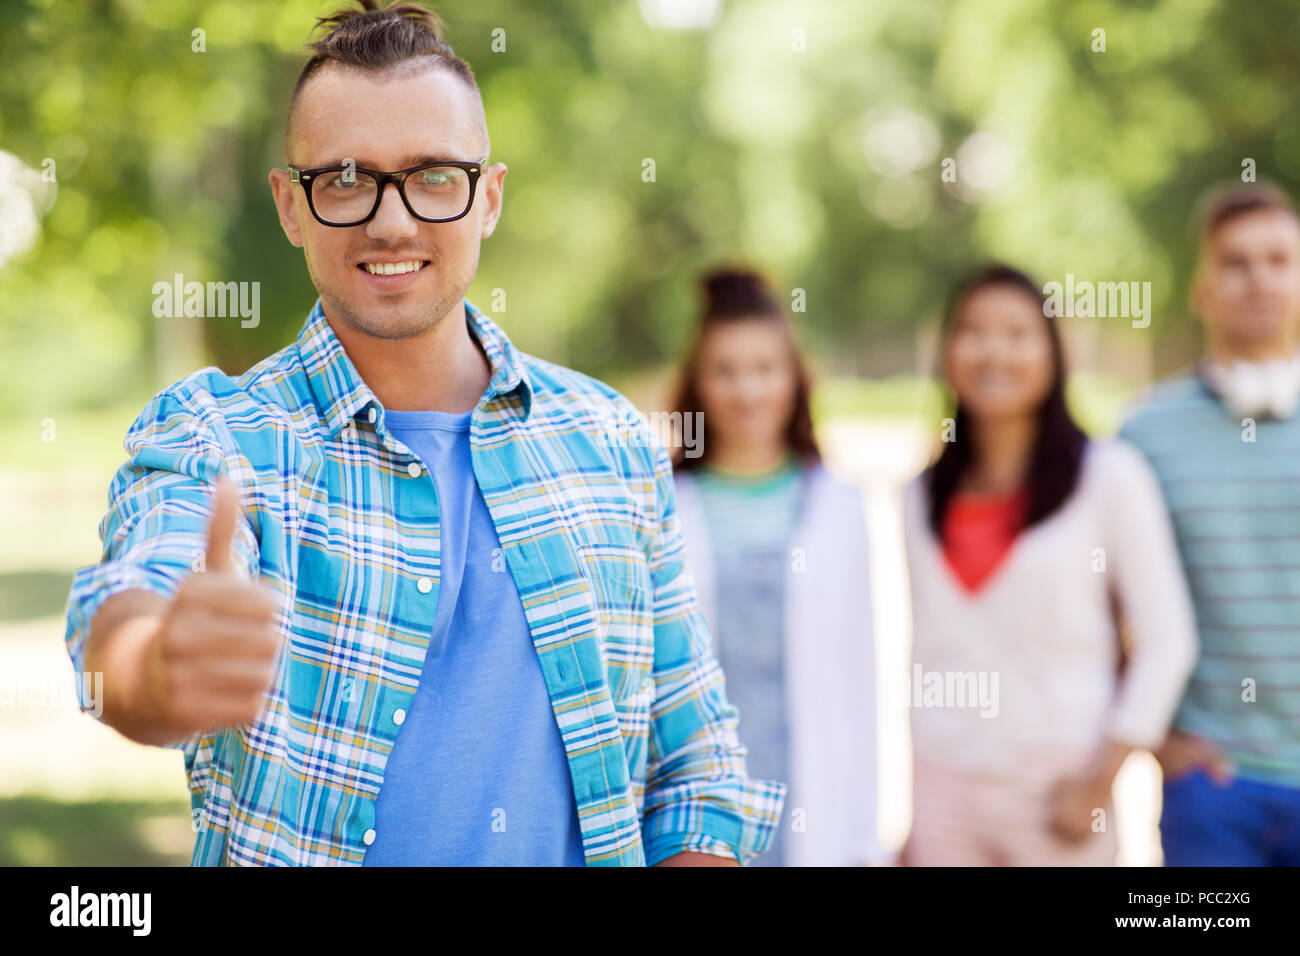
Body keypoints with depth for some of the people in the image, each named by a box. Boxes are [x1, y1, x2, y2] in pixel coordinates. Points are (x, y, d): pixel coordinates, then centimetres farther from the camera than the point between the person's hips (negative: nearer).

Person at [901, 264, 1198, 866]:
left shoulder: (1108, 475, -1)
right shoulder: (922, 499, 11)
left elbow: (1166, 640, -3)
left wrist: (1100, 782, -7)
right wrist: (914, 815, 11)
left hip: (1057, 789, -3)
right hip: (943, 792, 3)